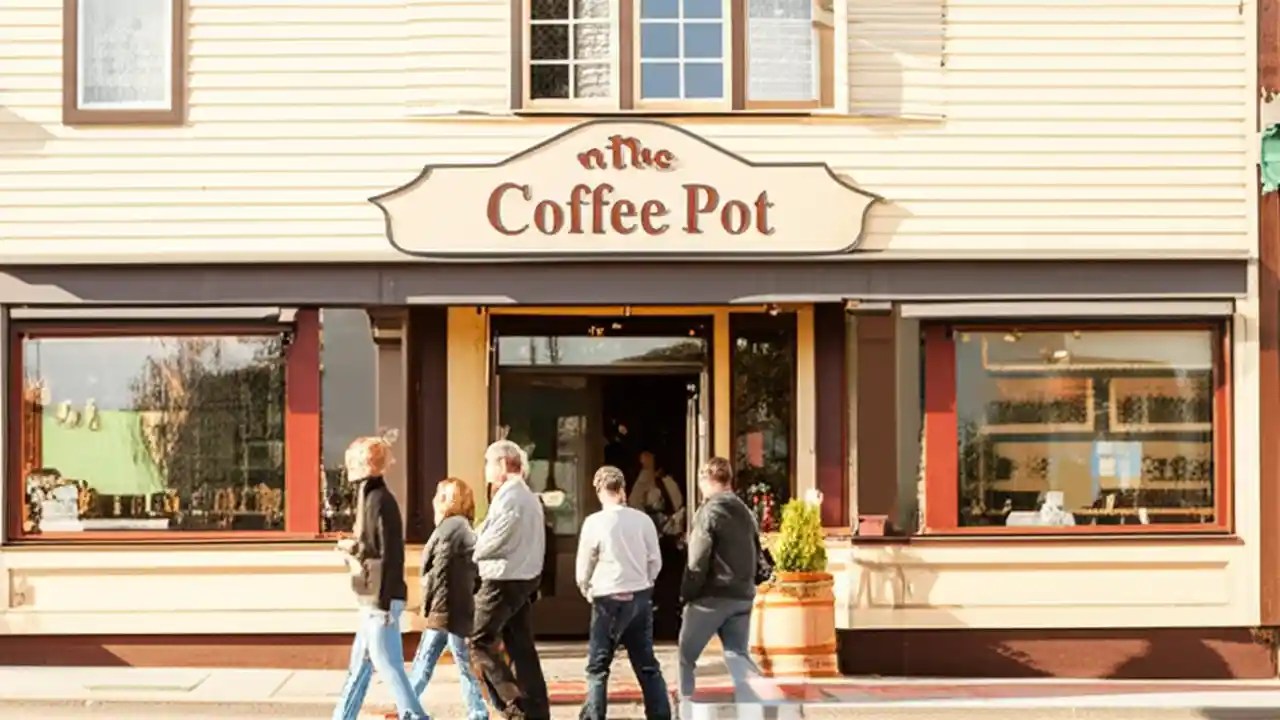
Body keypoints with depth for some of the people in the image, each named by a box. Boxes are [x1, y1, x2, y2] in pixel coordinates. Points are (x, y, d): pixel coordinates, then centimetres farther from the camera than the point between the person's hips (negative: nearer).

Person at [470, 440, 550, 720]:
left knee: (480, 642, -1)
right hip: (526, 579, 9)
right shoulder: (529, 497, 16)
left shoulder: (509, 497, -16)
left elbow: (490, 543, -17)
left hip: (503, 581, -9)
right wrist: (483, 547, 6)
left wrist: (475, 552, 3)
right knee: (521, 647, 10)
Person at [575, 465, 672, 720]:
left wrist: (587, 591, 17)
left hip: (610, 599, -4)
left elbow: (584, 567, -2)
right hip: (641, 597, 4)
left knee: (598, 666, 6)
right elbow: (655, 562, 3)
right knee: (646, 664, 13)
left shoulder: (594, 522, -11)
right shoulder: (642, 520, -2)